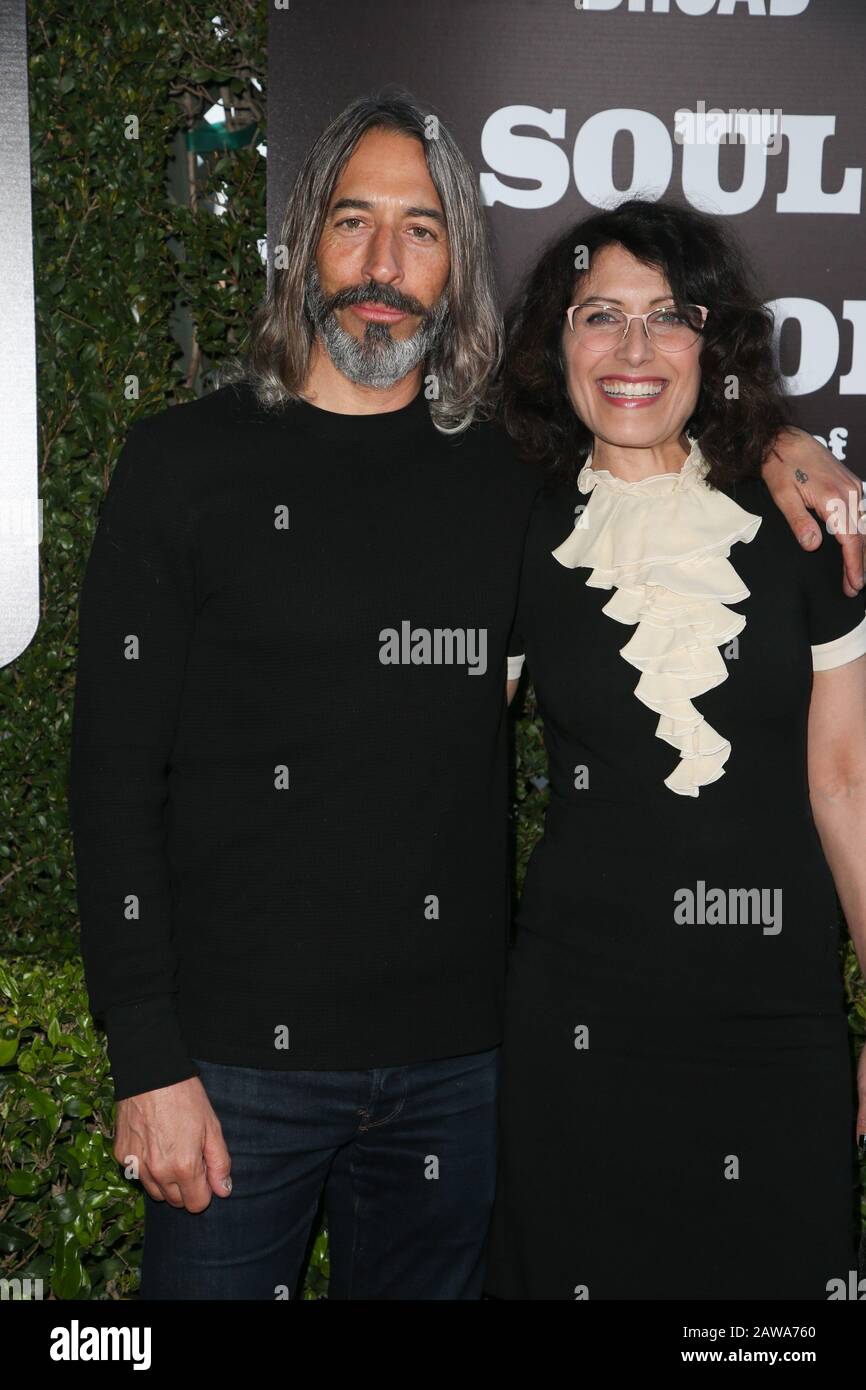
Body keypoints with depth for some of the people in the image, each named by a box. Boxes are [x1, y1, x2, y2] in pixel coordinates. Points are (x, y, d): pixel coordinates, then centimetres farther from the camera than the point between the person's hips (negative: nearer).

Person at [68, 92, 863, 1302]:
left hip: (456, 1058, 3)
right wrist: (148, 1062, -10)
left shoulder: (512, 475, 5)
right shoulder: (188, 462, -3)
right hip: (240, 1058, -2)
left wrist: (768, 444, 2)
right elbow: (117, 773, -5)